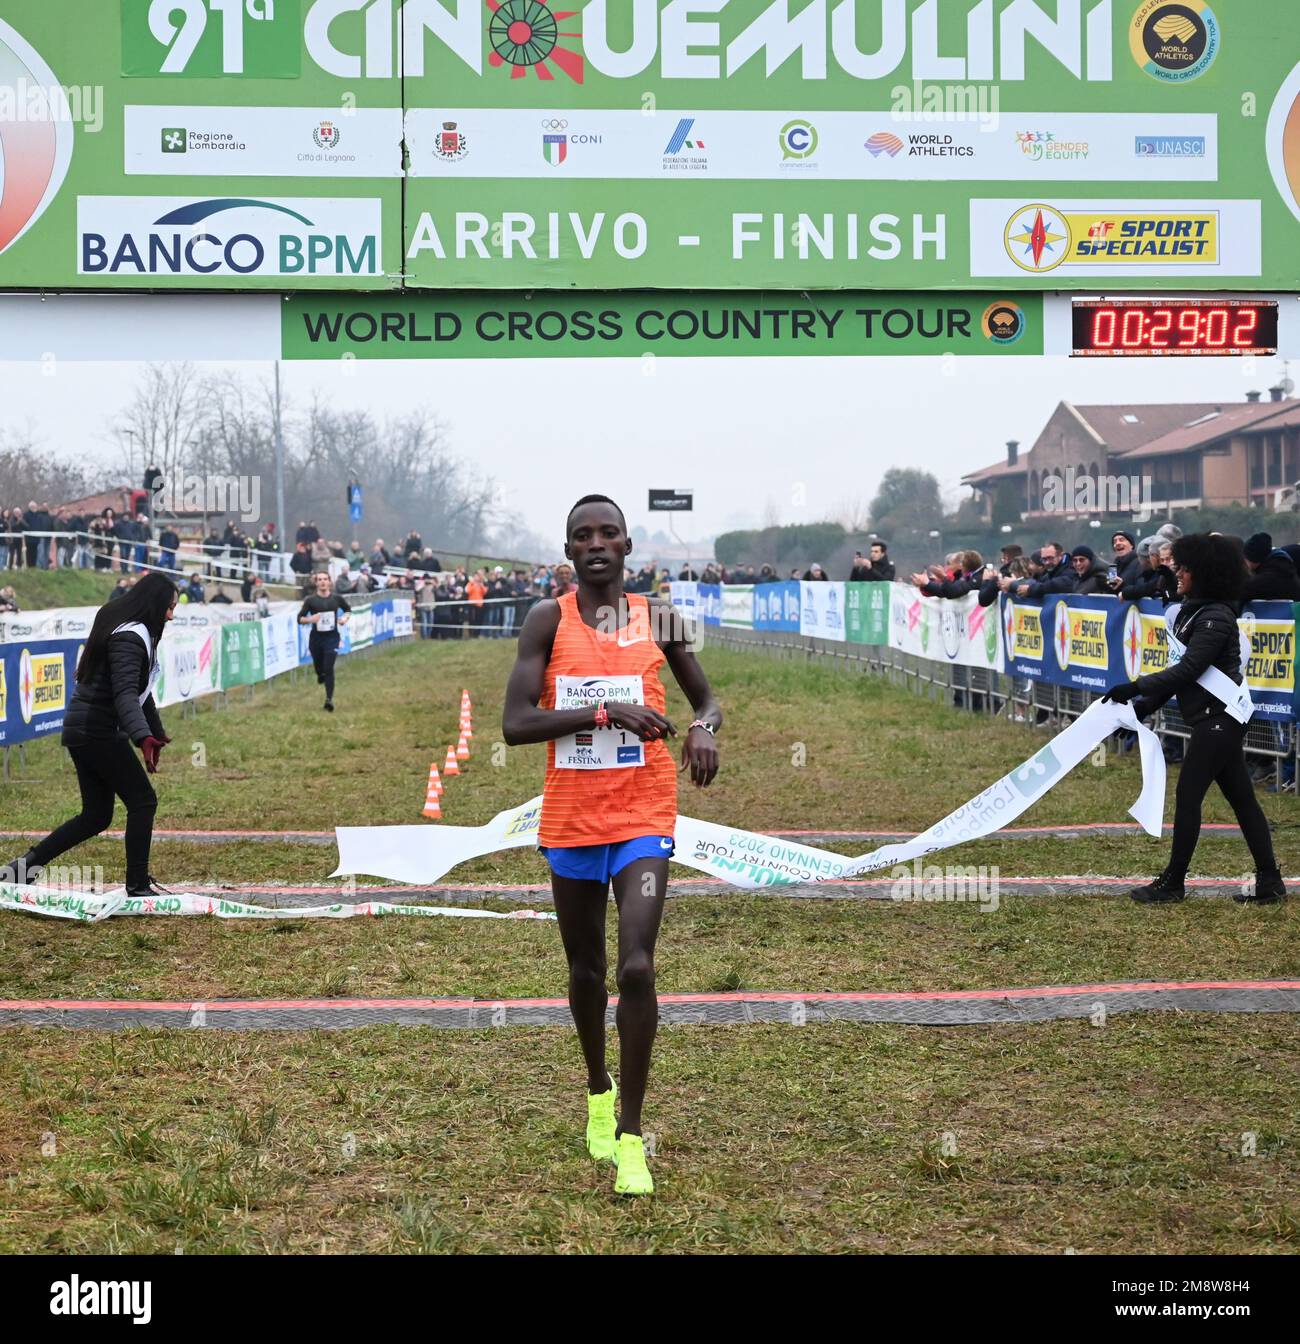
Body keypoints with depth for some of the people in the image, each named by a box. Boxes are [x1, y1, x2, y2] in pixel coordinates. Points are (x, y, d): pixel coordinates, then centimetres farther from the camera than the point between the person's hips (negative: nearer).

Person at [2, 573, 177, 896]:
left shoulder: (136, 633, 16)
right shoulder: (129, 637, -17)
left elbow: (139, 688, 28)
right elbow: (125, 693, -30)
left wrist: (156, 732, 35)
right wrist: (143, 736, -42)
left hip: (84, 732, 10)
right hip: (99, 732, -10)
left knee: (95, 815, 11)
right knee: (143, 801, -3)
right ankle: (137, 885, 2)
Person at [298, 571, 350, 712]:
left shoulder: (336, 598, -1)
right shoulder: (311, 600, -4)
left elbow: (348, 610, 18)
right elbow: (300, 618, -2)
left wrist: (345, 618, -3)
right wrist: (310, 619, -22)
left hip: (332, 637, -1)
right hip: (316, 638, 1)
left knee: (328, 668, -12)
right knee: (319, 668, 14)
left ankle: (329, 699, -8)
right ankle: (321, 676, 52)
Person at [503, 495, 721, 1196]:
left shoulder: (658, 617, 2)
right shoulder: (548, 619, -3)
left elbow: (706, 699, 15)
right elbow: (515, 724, -13)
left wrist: (704, 729, -9)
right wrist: (606, 712, -23)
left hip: (643, 818, -1)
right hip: (570, 819, 1)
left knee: (636, 967, -15)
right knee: (586, 969, 15)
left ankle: (630, 1137, -6)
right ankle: (598, 1090, 42)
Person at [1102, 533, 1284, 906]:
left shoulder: (1216, 618, -17)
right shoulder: (1194, 611, 12)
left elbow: (1187, 669, -23)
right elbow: (1182, 671, 16)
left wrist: (1135, 687, -19)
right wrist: (1144, 705, 12)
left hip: (1218, 718, -10)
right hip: (1218, 719, 10)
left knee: (1187, 798, -3)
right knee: (1242, 800, 10)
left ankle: (1172, 883, 7)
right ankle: (1269, 885, 13)